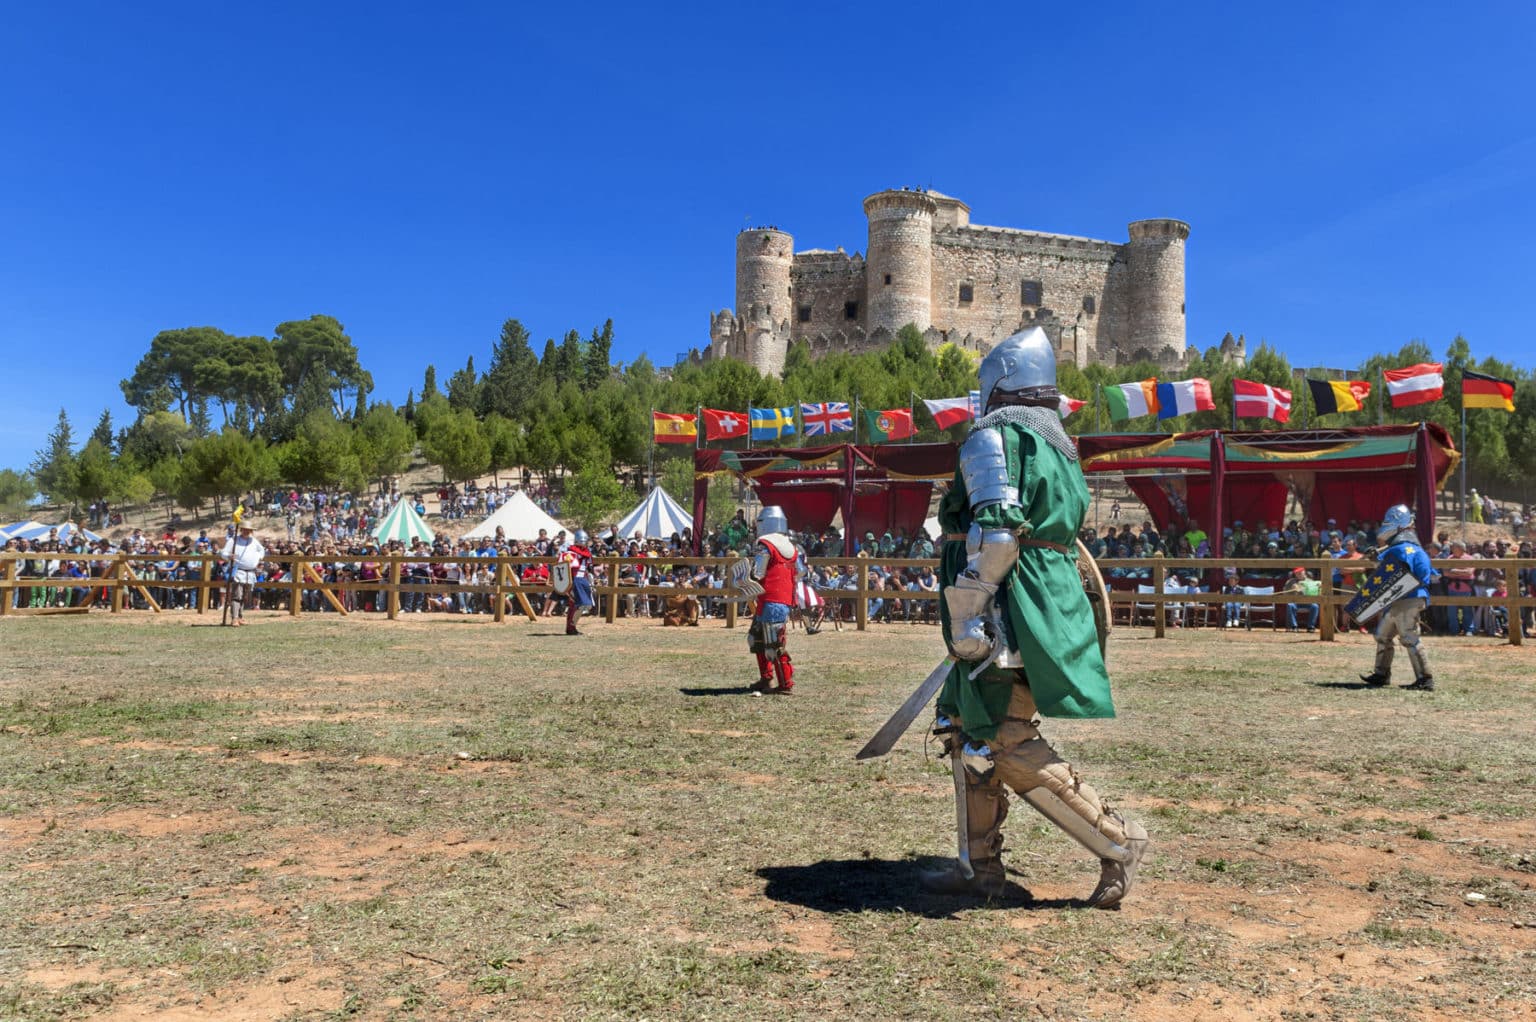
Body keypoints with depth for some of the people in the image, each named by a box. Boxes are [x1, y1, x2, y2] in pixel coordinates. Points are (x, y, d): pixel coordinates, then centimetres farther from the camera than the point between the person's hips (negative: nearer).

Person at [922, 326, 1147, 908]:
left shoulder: (994, 435, -9)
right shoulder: (1059, 445, 20)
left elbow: (994, 531, -22)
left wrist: (964, 618, -19)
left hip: (1012, 614, -10)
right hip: (1051, 608, 10)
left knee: (1009, 746, -5)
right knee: (966, 725, 15)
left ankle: (1117, 842, 2)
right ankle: (981, 867, 20)